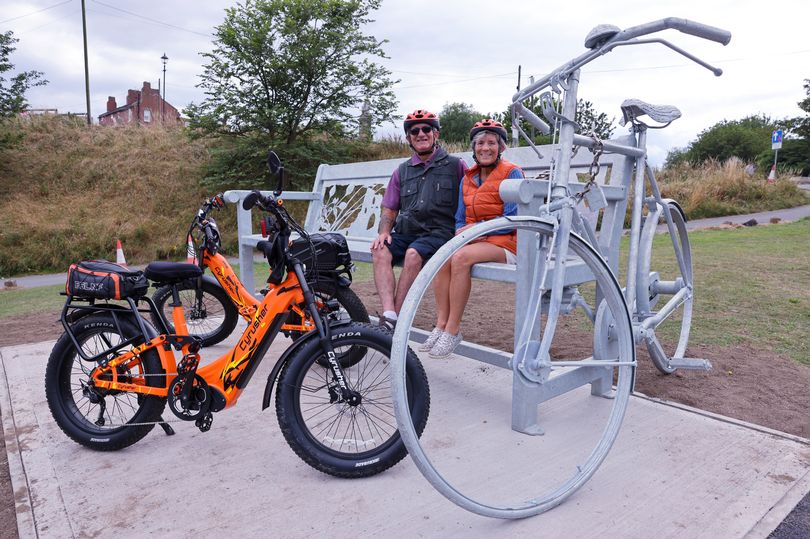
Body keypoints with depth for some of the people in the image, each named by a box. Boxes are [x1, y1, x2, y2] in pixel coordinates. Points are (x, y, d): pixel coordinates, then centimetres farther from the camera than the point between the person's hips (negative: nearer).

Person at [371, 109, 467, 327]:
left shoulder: (455, 165, 9)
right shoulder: (402, 171, 20)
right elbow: (389, 211, 18)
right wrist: (383, 232, -2)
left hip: (439, 232, -4)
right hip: (405, 233, 4)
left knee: (413, 254, -34)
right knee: (380, 252, -27)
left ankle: (396, 319, -28)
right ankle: (388, 316, -35)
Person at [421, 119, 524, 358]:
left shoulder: (511, 173, -3)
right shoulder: (468, 179, 15)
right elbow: (460, 219, 16)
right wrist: (461, 233, -7)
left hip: (504, 242, -5)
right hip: (472, 240, 6)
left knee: (461, 257, -33)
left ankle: (453, 330, -25)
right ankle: (441, 325, -20)